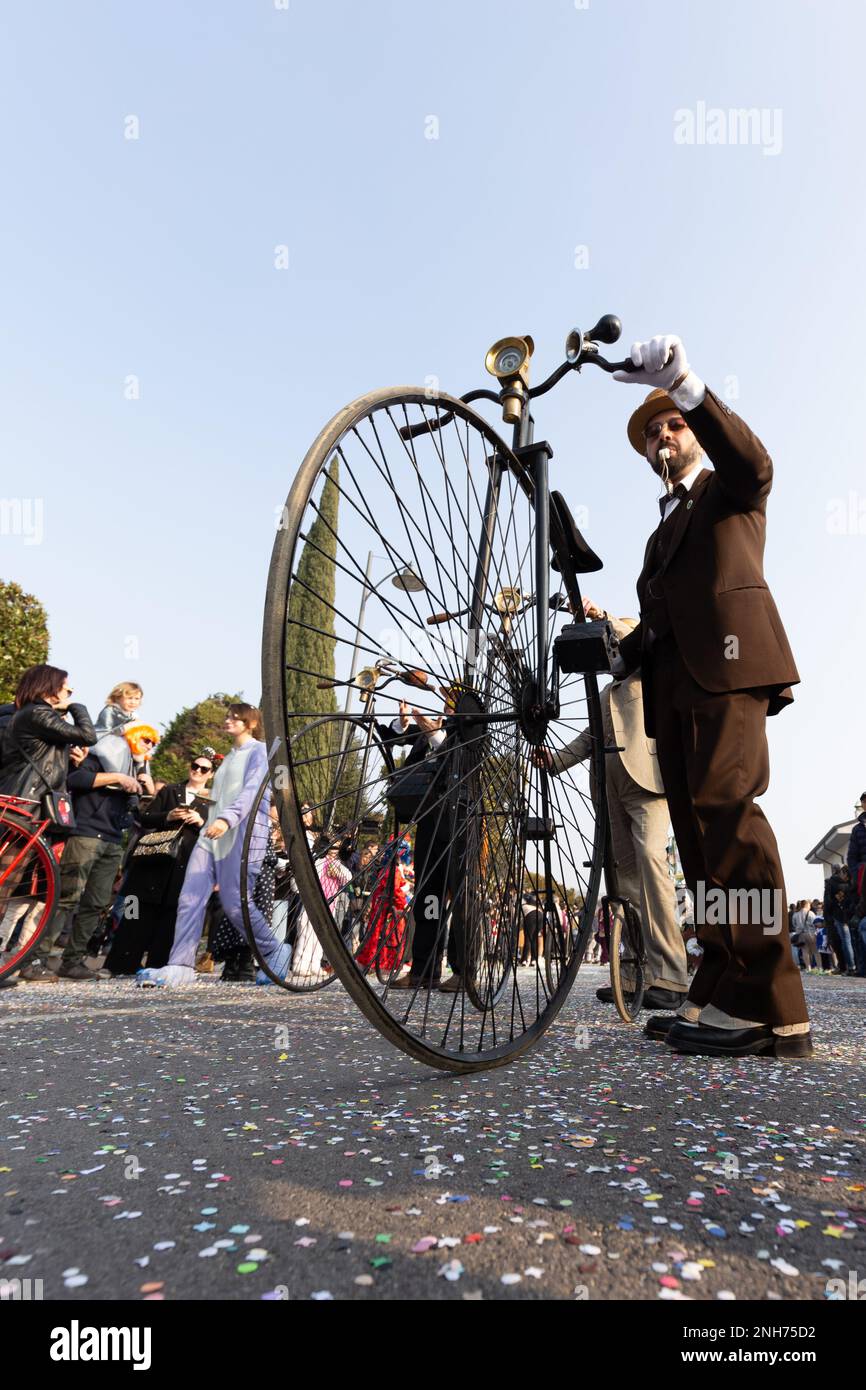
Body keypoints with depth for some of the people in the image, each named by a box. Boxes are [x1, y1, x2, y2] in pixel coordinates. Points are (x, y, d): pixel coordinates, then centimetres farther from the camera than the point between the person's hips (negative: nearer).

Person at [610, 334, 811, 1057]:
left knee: (726, 806, -23)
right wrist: (623, 653, 5)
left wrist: (687, 385, -21)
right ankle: (720, 994, 2)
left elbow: (753, 460, -9)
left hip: (728, 660, -7)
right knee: (697, 833, 0)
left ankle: (771, 1009, -22)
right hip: (672, 680, 7)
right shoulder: (663, 529, 34)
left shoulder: (728, 489, 17)